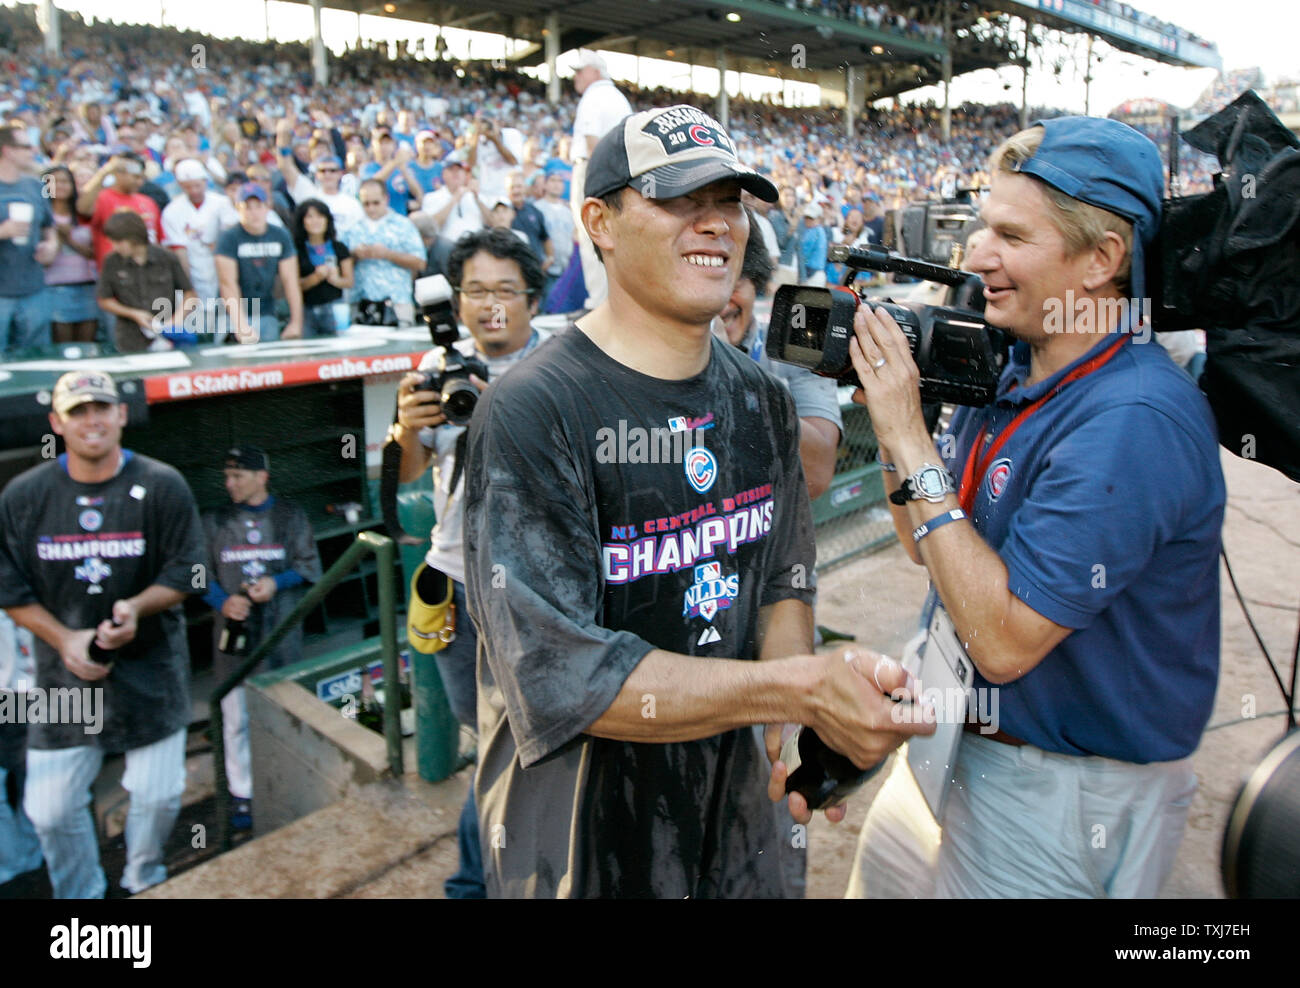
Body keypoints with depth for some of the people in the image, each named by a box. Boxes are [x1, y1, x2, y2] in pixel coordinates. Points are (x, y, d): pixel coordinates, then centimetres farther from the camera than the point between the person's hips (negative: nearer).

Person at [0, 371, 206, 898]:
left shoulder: (162, 487, -7)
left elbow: (185, 573, -4)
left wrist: (136, 608, -22)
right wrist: (64, 640, -12)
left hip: (150, 669, -1)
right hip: (63, 675, 1)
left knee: (158, 795, 6)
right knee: (50, 808, 4)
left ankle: (143, 880, 36)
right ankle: (80, 894, 30)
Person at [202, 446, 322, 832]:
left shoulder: (290, 515, 6)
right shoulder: (215, 521, 7)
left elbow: (309, 565, 5)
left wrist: (277, 582, -12)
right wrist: (223, 601, -11)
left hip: (280, 629, 0)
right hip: (234, 628, 0)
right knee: (236, 717, 2)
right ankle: (243, 794, 14)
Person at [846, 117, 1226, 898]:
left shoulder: (1135, 419, -27)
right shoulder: (1011, 372, -2)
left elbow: (1004, 641, -30)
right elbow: (935, 547, 5)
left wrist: (910, 441, -27)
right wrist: (894, 421, -9)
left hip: (1063, 794, -8)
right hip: (958, 740, 8)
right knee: (880, 874, 23)